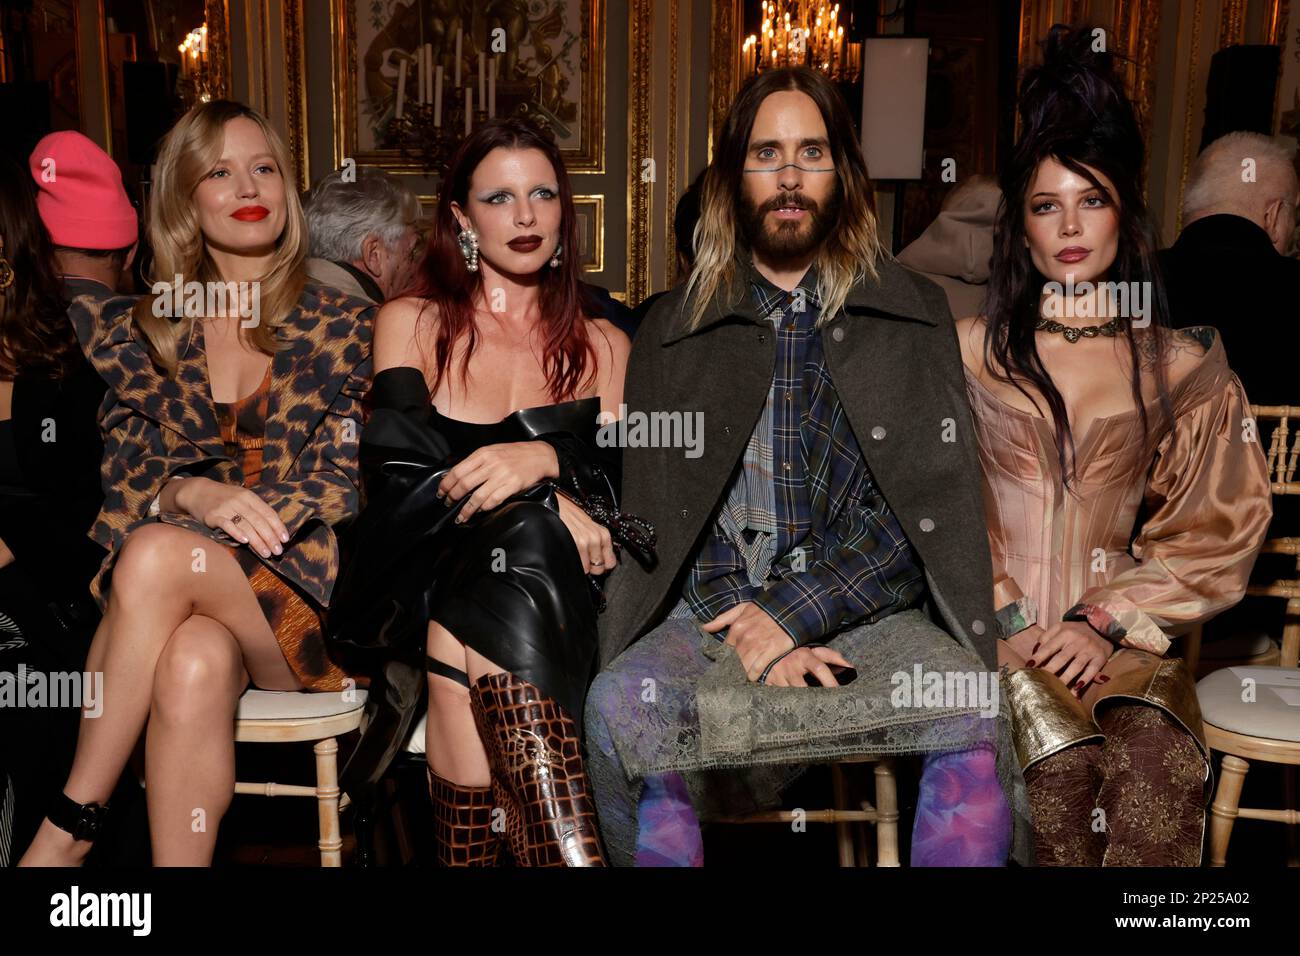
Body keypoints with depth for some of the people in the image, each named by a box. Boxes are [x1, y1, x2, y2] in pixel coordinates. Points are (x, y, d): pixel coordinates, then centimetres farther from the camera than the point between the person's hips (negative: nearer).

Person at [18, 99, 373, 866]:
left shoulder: (344, 327, 7)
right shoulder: (135, 332, 14)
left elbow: (346, 481, -1)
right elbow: (121, 476, 4)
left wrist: (250, 516, -19)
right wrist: (195, 494, -19)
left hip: (308, 595, -1)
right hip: (176, 598, 2)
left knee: (156, 553, -31)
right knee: (195, 664, -34)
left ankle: (66, 833, -20)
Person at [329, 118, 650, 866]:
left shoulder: (604, 347, 16)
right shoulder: (410, 324, 12)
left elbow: (624, 485, 4)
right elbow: (403, 469, -4)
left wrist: (543, 459, -20)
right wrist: (547, 505, -19)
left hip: (556, 594, 1)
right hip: (427, 576, -1)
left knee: (475, 636, -33)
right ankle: (569, 850, -34)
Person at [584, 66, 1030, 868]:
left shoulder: (914, 314, 10)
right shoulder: (673, 330, 13)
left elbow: (925, 505, 1)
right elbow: (652, 511, 6)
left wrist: (792, 612, -11)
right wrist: (743, 629, -10)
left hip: (866, 612, 0)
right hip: (712, 612, 1)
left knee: (972, 716, -31)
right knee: (620, 707, -30)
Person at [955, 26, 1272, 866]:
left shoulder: (1186, 369, 11)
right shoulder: (970, 352, 10)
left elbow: (1217, 532, 8)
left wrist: (1108, 621, -6)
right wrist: (1010, 621, -7)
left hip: (1123, 639, 1)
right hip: (994, 633, 0)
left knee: (1163, 768, -31)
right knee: (1060, 772, -31)